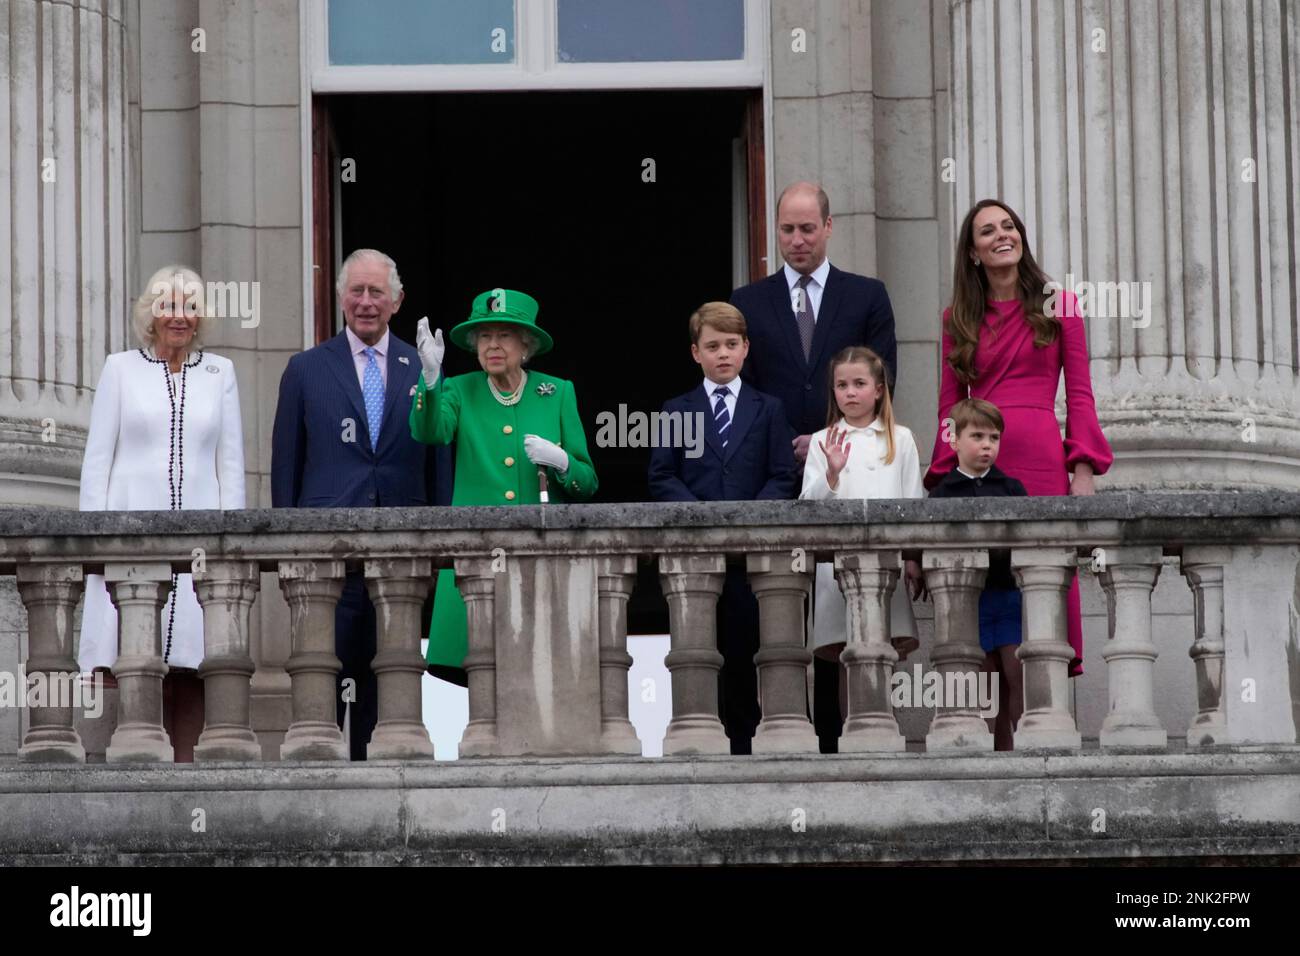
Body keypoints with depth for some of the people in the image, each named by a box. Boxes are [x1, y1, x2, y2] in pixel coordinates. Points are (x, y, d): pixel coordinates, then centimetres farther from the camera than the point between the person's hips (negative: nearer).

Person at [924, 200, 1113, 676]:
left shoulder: (1057, 306, 10)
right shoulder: (959, 318, 15)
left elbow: (1079, 395, 6)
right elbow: (950, 404, 14)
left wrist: (1084, 470, -4)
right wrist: (945, 474, 4)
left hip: (1041, 457, -1)